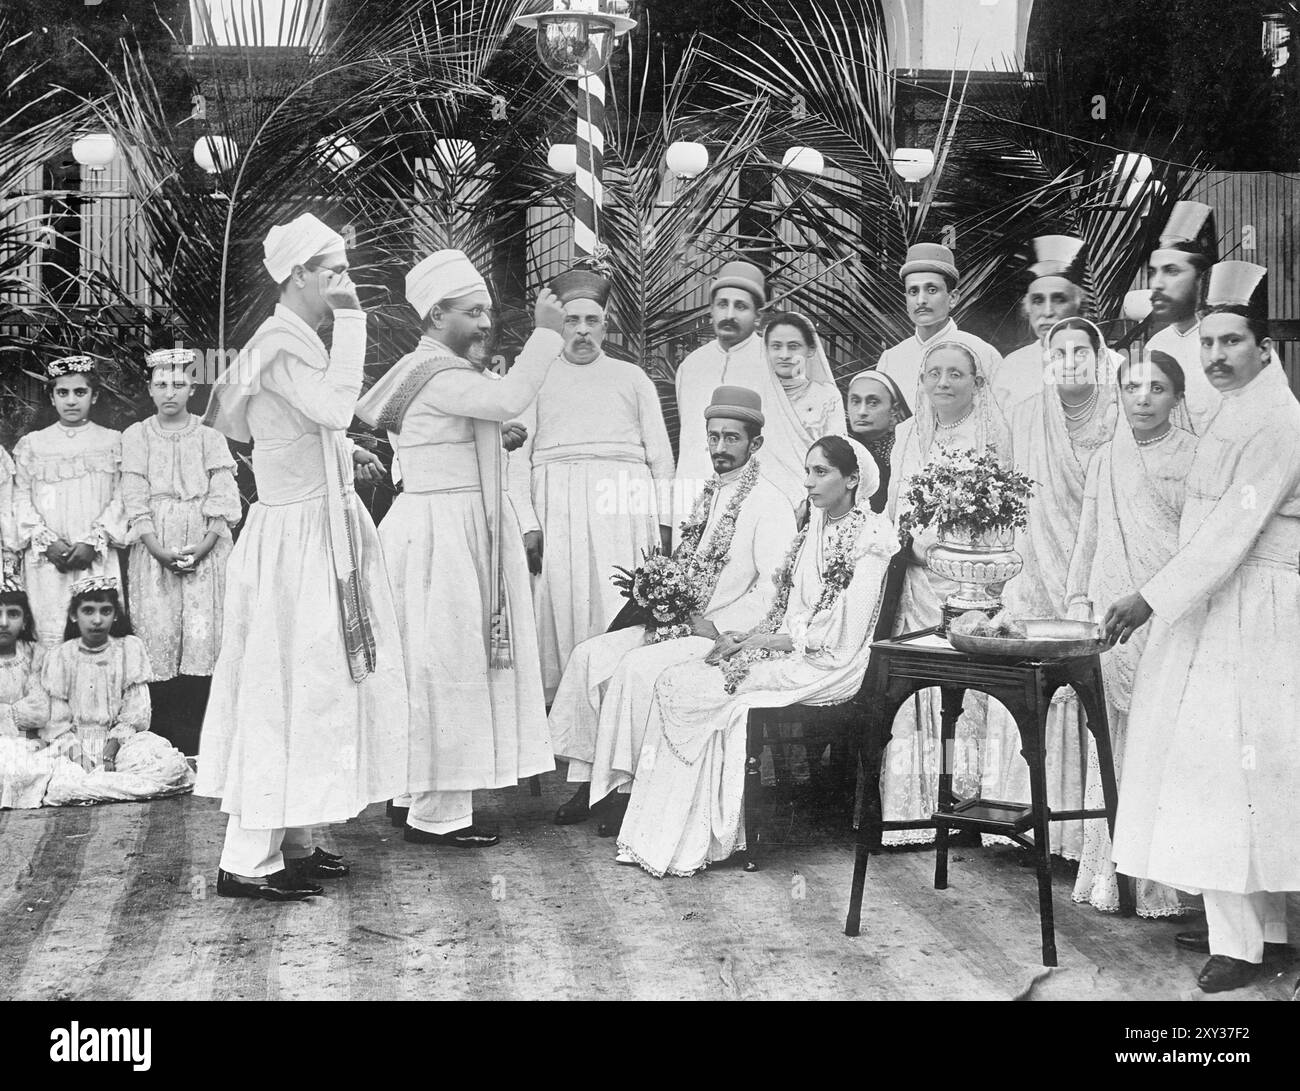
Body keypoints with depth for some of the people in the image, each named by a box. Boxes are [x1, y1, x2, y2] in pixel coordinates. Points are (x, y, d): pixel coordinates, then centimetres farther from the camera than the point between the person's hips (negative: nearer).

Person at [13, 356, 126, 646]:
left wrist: (93, 541, -10)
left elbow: (120, 498, 2)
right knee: (51, 637, -4)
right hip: (46, 558, 1)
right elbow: (21, 500, 5)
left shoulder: (112, 442, 8)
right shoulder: (32, 444, 10)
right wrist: (48, 542, -8)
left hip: (97, 557, 0)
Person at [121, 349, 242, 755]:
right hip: (153, 549, 0)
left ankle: (195, 739, -8)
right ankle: (161, 736, -5)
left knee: (202, 634, -9)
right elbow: (134, 500, 3)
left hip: (205, 549, 0)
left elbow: (222, 501, 3)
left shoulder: (210, 439, 10)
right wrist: (159, 550, -10)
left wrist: (200, 549, -12)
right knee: (158, 634, -7)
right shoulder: (136, 437, 11)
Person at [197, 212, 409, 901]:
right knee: (287, 689, -6)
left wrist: (341, 452, 14)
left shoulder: (298, 339, 13)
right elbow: (336, 405, -32)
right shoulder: (281, 342, -17)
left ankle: (294, 842, 24)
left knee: (310, 687, 14)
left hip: (323, 529, 10)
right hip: (297, 538, -10)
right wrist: (351, 321, -24)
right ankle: (247, 862, 1)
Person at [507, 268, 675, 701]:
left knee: (622, 618, -7)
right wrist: (527, 524, -7)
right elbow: (516, 457, 6)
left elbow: (660, 454, 13)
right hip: (556, 512, -1)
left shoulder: (632, 378, 18)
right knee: (561, 612, -6)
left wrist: (664, 521, 2)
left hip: (624, 508, 1)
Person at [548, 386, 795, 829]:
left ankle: (627, 789, -16)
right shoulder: (709, 496, 17)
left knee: (639, 666, -28)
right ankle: (588, 780, -4)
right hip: (682, 623, 9)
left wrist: (714, 625, -19)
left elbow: (776, 586, -19)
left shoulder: (769, 503, -10)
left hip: (729, 636, -9)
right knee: (591, 655, -5)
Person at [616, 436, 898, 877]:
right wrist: (745, 637, -3)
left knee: (689, 689, -20)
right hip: (788, 650, 8)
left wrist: (761, 641, -13)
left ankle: (686, 842, -11)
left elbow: (842, 635, -15)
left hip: (828, 666, -8)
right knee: (675, 680, -13)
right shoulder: (812, 531, 17)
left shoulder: (872, 536, -8)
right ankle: (661, 838, -16)